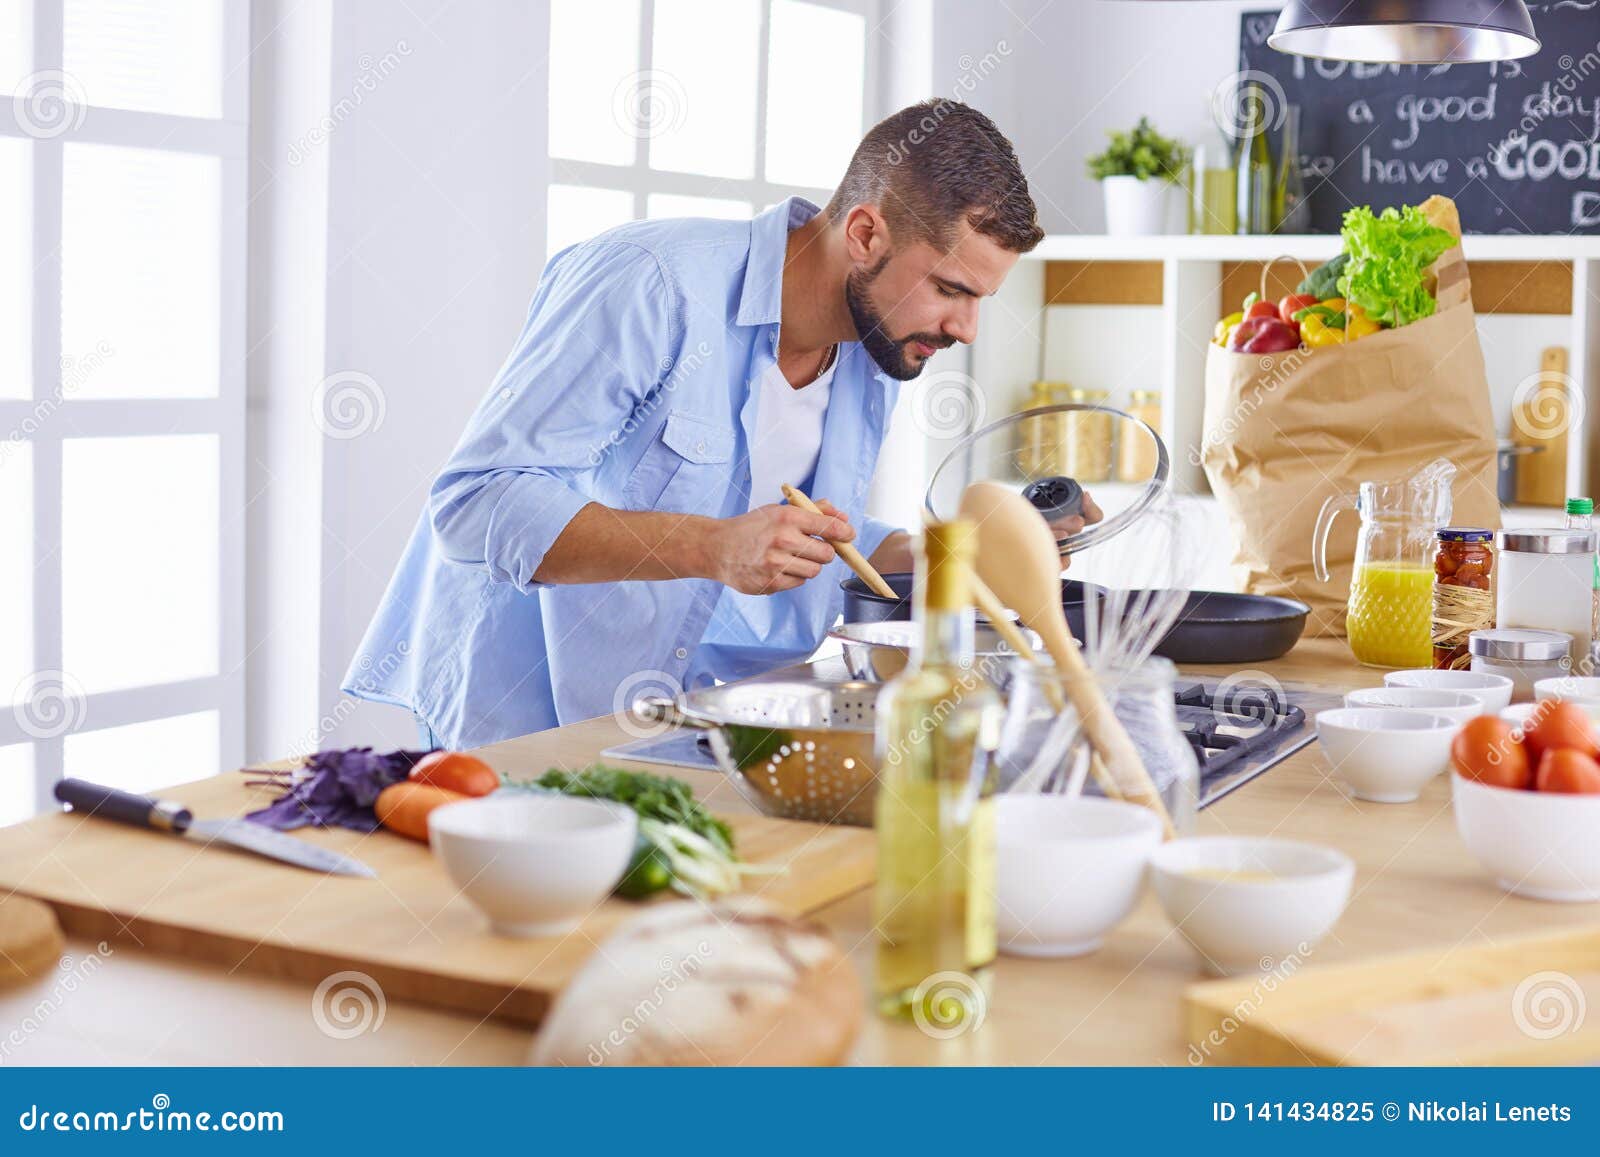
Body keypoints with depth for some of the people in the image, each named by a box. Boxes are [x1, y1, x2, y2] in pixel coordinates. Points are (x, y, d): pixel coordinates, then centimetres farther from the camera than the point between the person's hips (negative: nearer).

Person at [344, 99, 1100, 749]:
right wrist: (713, 547, -35)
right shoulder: (654, 284, -21)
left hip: (677, 719, 6)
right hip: (514, 715, -6)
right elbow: (477, 504, -25)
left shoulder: (875, 362, 4)